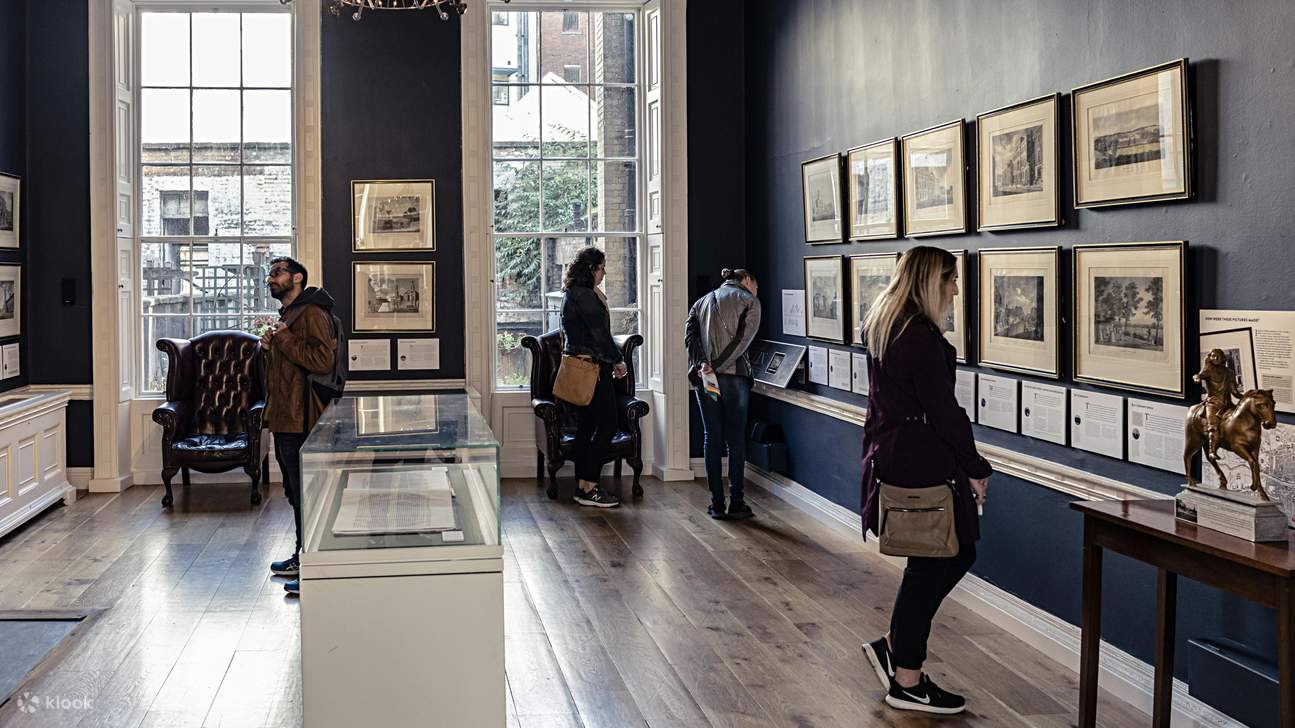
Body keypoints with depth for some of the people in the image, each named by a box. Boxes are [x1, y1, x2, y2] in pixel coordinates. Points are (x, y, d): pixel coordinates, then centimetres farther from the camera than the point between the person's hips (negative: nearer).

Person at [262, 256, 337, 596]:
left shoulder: (312, 313, -12)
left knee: (306, 493, -9)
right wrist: (271, 348, 11)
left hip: (301, 420, -11)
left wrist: (284, 340, -17)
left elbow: (322, 360, -25)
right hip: (284, 418, 11)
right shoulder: (286, 315, 21)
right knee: (294, 491, 18)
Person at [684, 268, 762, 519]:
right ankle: (736, 503, 6)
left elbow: (690, 336, 3)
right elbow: (743, 339, -9)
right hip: (733, 375, -4)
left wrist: (702, 364, -9)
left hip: (703, 376, 4)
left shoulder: (702, 302, 19)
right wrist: (718, 366, -12)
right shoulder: (749, 301, 5)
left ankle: (717, 504, 8)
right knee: (736, 440, 4)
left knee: (712, 439, 7)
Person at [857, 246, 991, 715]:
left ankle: (894, 647, 21)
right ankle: (907, 683, 11)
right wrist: (975, 469, -7)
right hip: (921, 466, -10)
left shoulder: (882, 326, 12)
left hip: (888, 458, 10)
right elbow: (944, 411, -18)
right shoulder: (921, 338, -19)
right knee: (932, 566, 1)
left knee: (955, 553, 17)